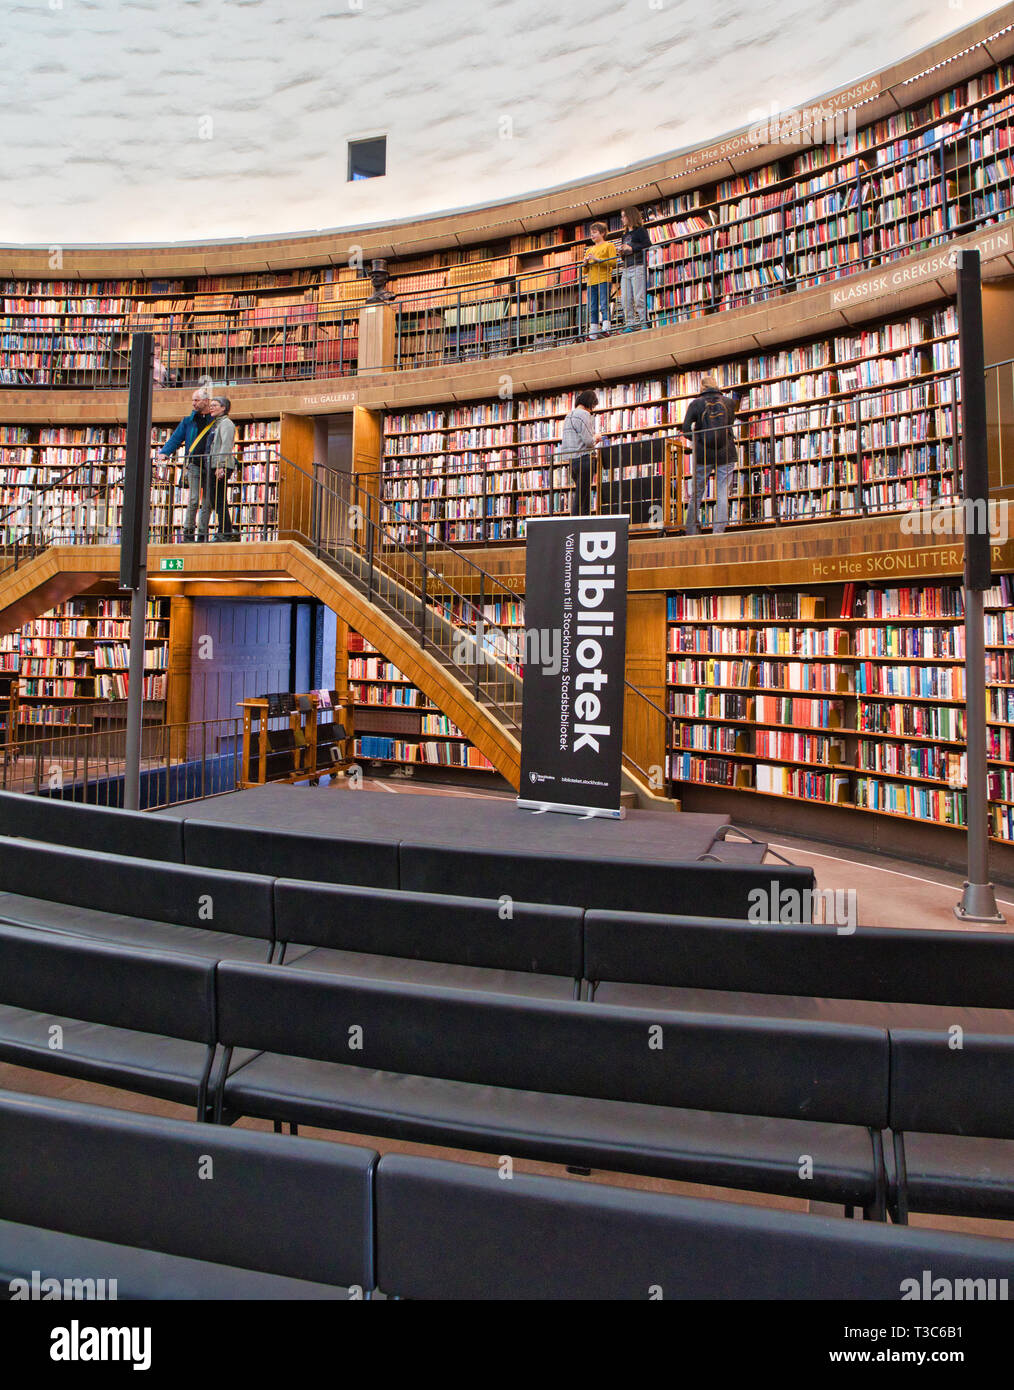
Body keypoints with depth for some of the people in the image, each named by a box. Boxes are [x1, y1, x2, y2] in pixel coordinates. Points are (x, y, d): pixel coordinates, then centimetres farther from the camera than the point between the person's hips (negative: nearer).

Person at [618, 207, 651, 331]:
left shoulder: (640, 230, 4)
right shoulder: (625, 235, 25)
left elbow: (648, 244, -10)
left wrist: (631, 248, -12)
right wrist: (622, 253, 6)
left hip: (638, 266, -7)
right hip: (626, 269, 7)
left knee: (639, 298, -13)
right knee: (625, 299, -2)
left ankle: (644, 323, -11)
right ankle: (629, 324, -1)